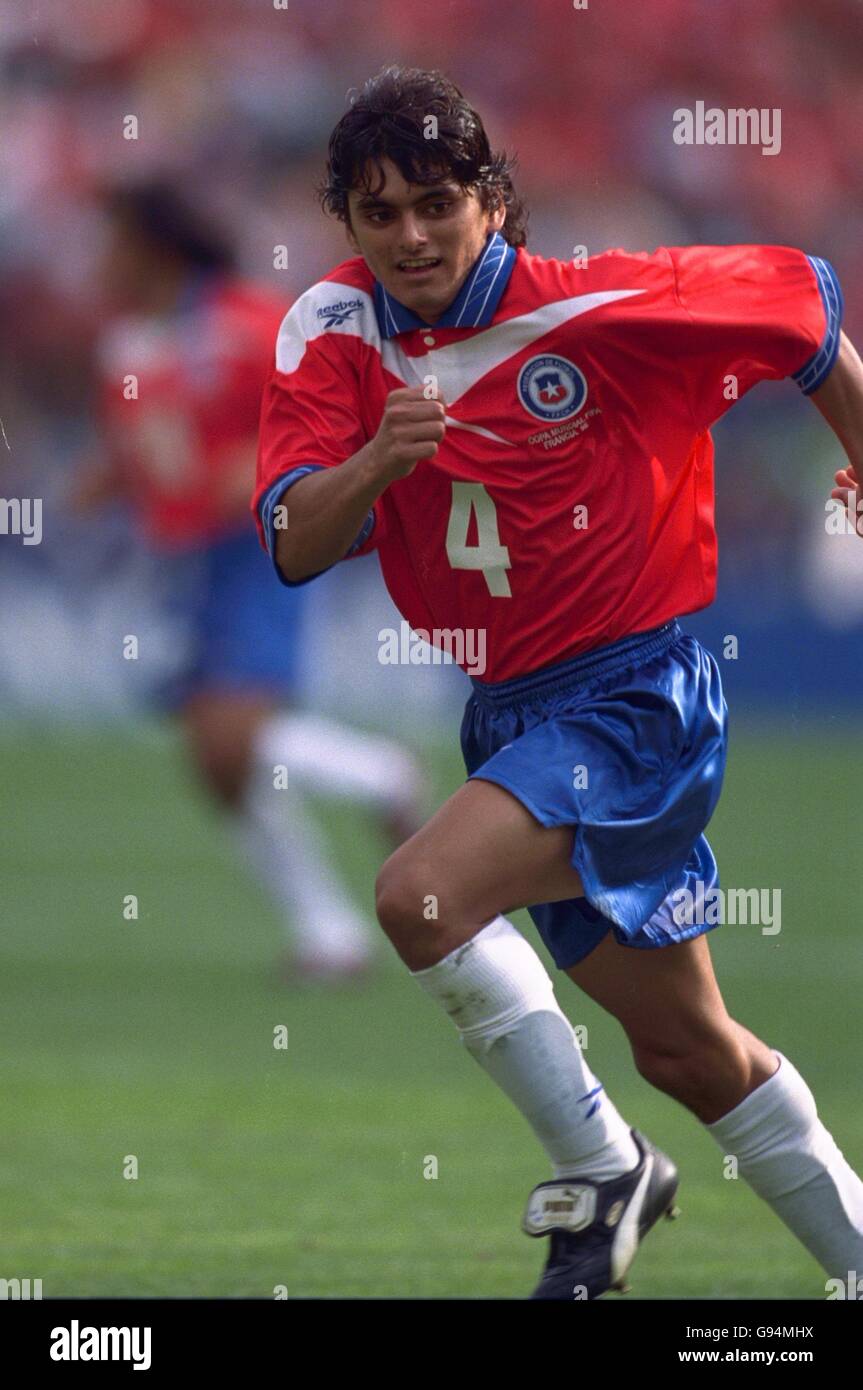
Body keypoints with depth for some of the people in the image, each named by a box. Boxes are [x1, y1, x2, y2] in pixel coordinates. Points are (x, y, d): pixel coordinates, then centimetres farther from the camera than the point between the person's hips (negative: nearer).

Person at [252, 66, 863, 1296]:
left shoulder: (599, 309, -16)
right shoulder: (336, 330, -4)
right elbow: (297, 547, -13)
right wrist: (377, 461, -33)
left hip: (636, 696, -6)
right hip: (510, 717, 6)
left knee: (421, 897, -27)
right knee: (687, 1047, 14)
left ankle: (599, 1168, -10)